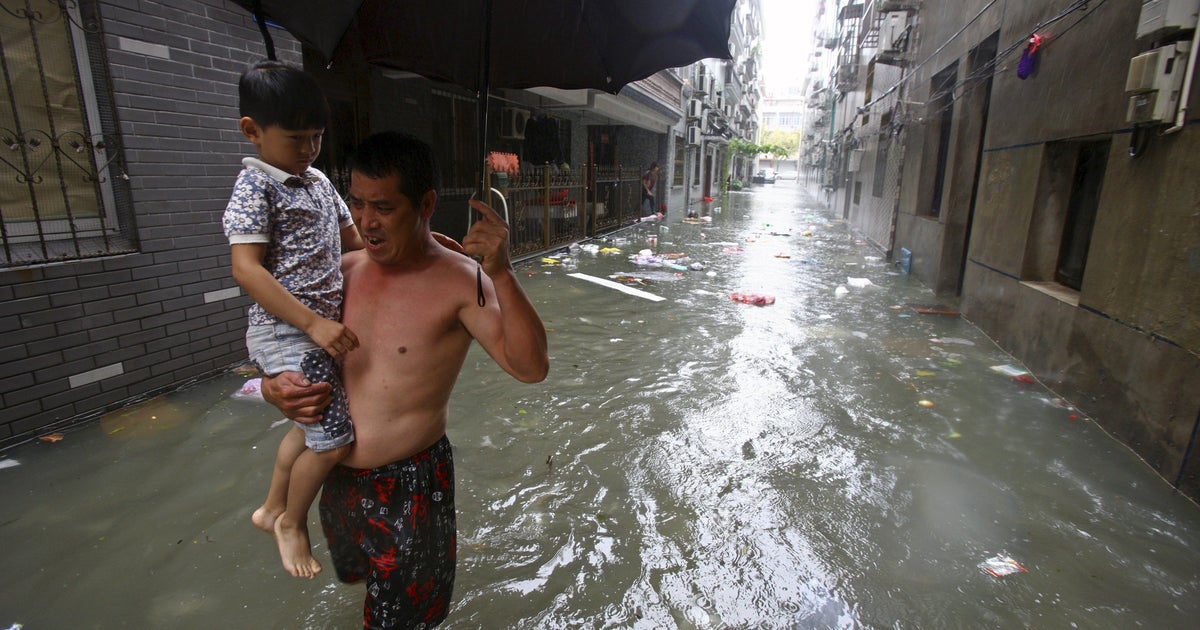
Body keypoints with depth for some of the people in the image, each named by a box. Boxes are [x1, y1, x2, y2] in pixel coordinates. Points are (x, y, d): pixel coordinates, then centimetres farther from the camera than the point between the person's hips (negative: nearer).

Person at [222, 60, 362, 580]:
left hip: (323, 328, 9)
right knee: (334, 438, -6)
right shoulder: (255, 187, -12)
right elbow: (247, 269, -21)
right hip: (286, 333, -8)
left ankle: (272, 509, 44)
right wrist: (313, 323, -29)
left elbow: (352, 241, 22)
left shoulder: (318, 181, 12)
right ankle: (291, 523, 22)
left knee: (312, 427, 22)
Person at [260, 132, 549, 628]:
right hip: (337, 479, 7)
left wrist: (502, 274, -43)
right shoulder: (345, 271, -2)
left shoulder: (459, 281, -21)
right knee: (352, 574, 34)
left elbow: (530, 367, -31)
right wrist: (276, 389, -11)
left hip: (411, 486, -6)